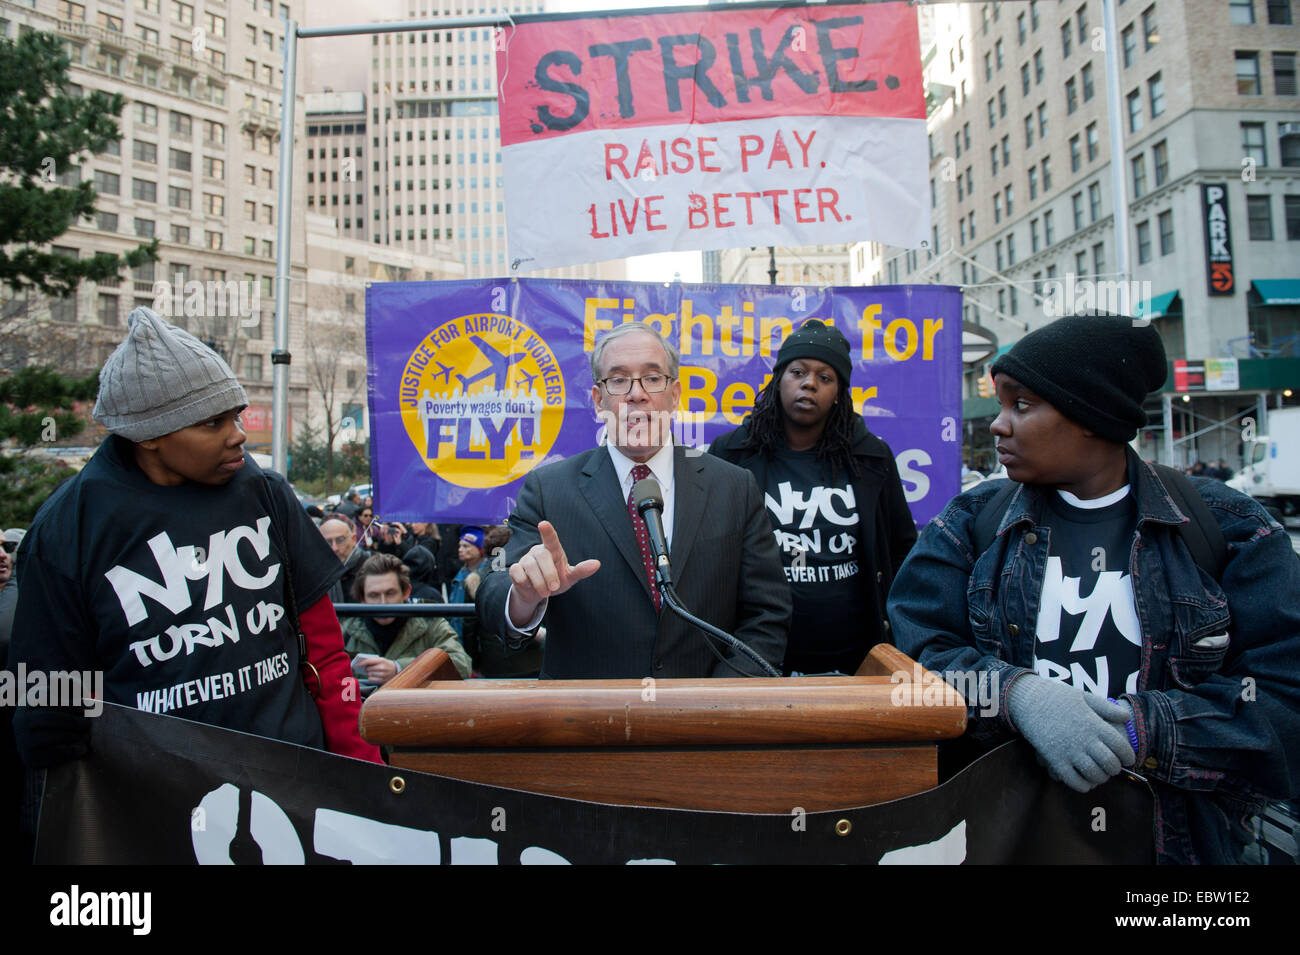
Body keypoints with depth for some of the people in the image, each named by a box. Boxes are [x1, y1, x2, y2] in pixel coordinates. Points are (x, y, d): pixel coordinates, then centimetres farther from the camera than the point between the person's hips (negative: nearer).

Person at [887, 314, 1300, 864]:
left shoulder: (1229, 530, 3)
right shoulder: (969, 525, 4)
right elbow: (916, 655, -4)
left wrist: (1141, 730, -16)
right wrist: (1016, 693, -21)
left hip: (1180, 836, -1)